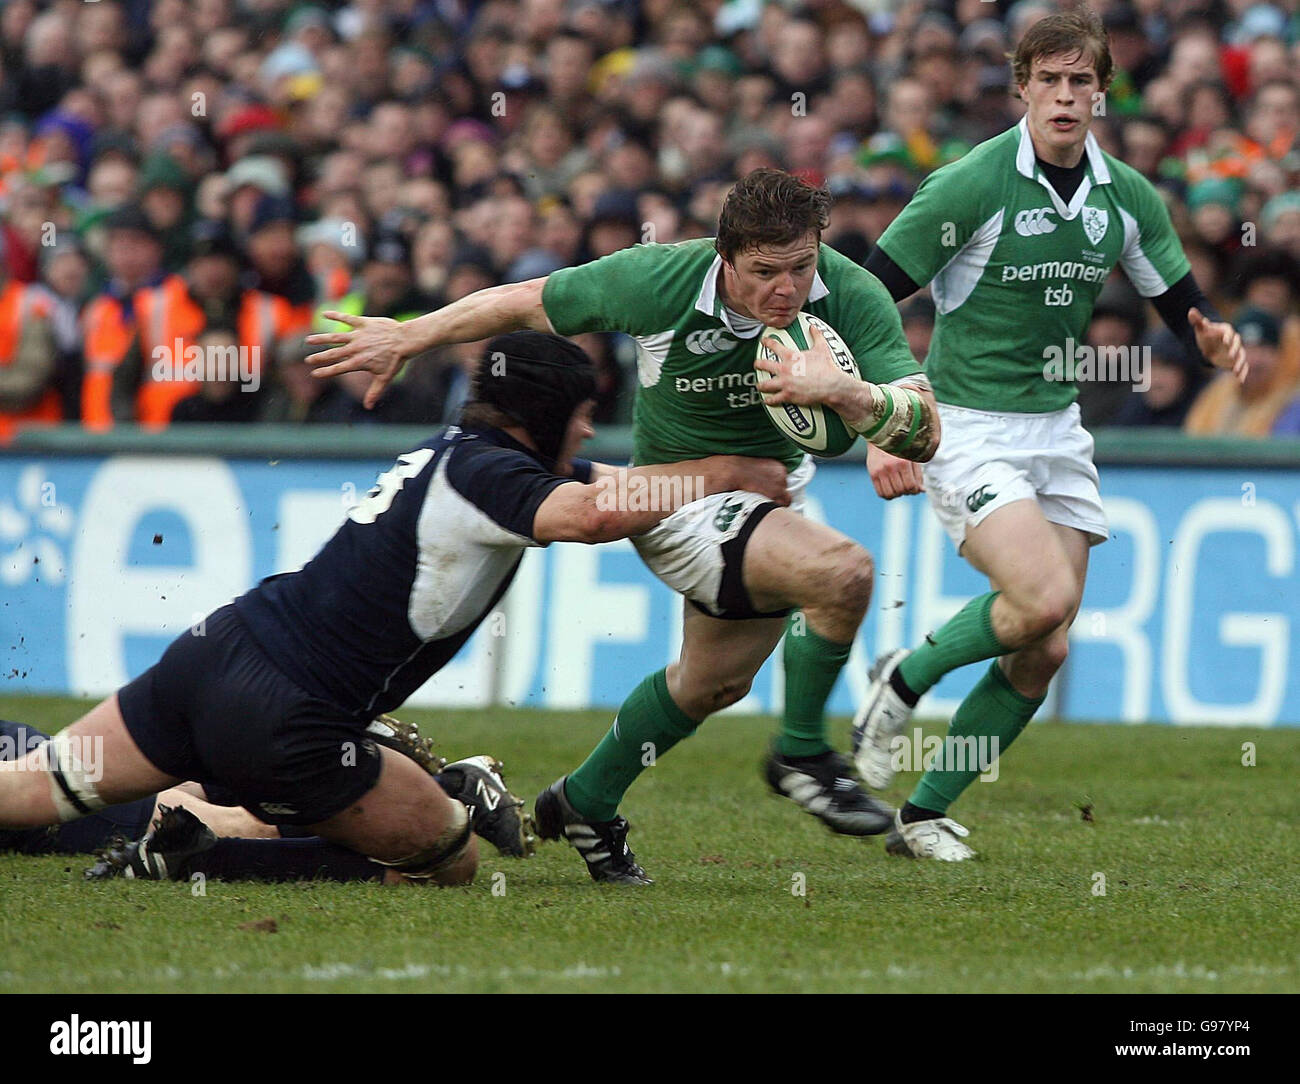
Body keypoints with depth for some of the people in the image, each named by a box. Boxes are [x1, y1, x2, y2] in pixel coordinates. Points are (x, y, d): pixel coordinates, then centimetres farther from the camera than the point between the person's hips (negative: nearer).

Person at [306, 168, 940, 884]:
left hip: (772, 486, 6)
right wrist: (407, 337, -5)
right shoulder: (657, 281, -30)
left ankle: (585, 805, 46)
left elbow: (923, 433, -31)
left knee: (715, 679, 24)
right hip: (680, 500, -6)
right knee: (841, 572, -28)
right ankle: (802, 756, -7)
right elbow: (526, 303, -13)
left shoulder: (853, 296, -25)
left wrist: (845, 391, -50)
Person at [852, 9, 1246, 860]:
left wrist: (1215, 341, -14)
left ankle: (925, 814, 13)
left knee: (1045, 651, 0)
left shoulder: (1126, 196, 1)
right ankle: (903, 683, 2)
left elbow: (1185, 310, 11)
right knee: (1044, 597, -25)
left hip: (1056, 430, 6)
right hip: (965, 428, -6)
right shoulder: (971, 184, -15)